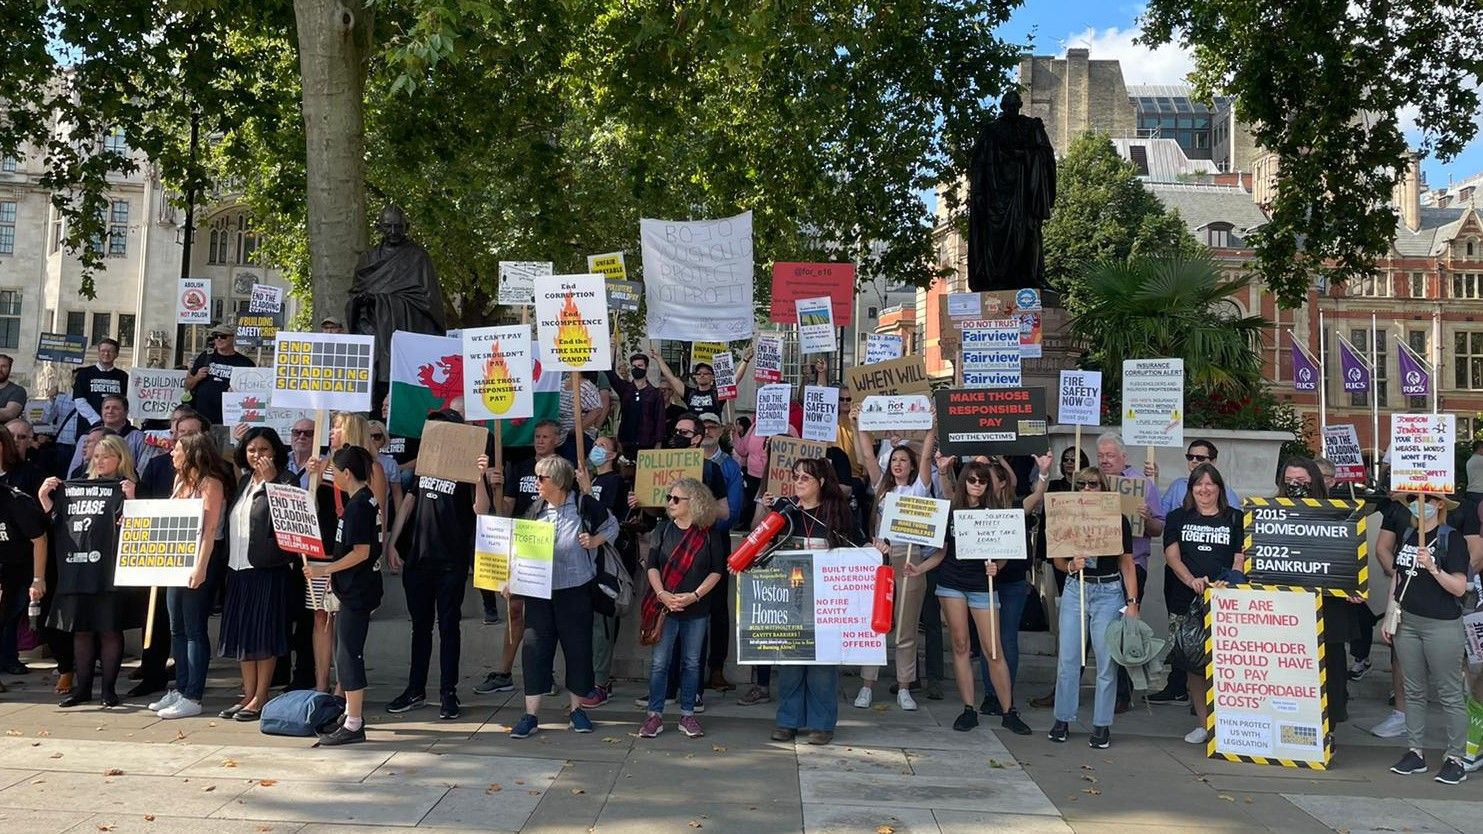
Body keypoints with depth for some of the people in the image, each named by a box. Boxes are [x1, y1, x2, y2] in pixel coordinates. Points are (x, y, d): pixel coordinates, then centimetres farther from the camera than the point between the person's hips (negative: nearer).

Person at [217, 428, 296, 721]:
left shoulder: (285, 480, -5)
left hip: (268, 568, -7)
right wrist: (228, 560, 12)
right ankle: (248, 695, 20)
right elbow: (231, 523, 20)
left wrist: (270, 480, -23)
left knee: (264, 635, -2)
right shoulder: (244, 482, 16)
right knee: (242, 633, 11)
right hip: (238, 568, 8)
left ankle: (260, 698, 5)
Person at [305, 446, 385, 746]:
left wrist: (325, 569, -19)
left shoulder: (358, 505, -18)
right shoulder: (364, 500, 11)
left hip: (357, 591, -10)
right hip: (353, 588, 10)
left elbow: (361, 552, -23)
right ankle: (353, 713, 28)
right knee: (345, 650, 17)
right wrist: (334, 572, 23)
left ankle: (354, 725, 1)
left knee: (349, 653, -5)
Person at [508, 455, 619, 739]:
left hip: (575, 590, -3)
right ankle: (530, 716, 6)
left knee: (578, 647, 5)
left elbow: (611, 527, 8)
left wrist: (594, 541, -9)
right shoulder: (537, 510, 5)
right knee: (534, 648, -1)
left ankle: (577, 709, 23)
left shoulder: (583, 505, -6)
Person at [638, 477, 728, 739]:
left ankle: (687, 715, 19)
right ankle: (655, 715, 10)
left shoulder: (710, 533, -2)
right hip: (665, 607, 1)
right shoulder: (664, 529, 4)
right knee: (659, 662, 1)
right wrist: (662, 594, -12)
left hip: (697, 609, -1)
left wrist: (694, 595, -12)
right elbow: (652, 565, 1)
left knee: (692, 662, 9)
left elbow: (717, 570, -3)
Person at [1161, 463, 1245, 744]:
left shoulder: (1235, 518, 10)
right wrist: (1191, 580, -15)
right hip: (1185, 601, 1)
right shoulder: (1178, 518, 13)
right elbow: (1172, 555, 3)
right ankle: (1203, 723, 7)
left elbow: (1241, 558, 5)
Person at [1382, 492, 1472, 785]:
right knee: (1413, 691, 12)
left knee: (1450, 694, 2)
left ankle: (1455, 758, 10)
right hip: (1407, 622, 6)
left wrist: (1433, 568, -28)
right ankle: (1415, 752, 20)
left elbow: (1459, 587, -13)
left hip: (1442, 625, -6)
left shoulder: (1451, 538, -8)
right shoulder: (1406, 535, 10)